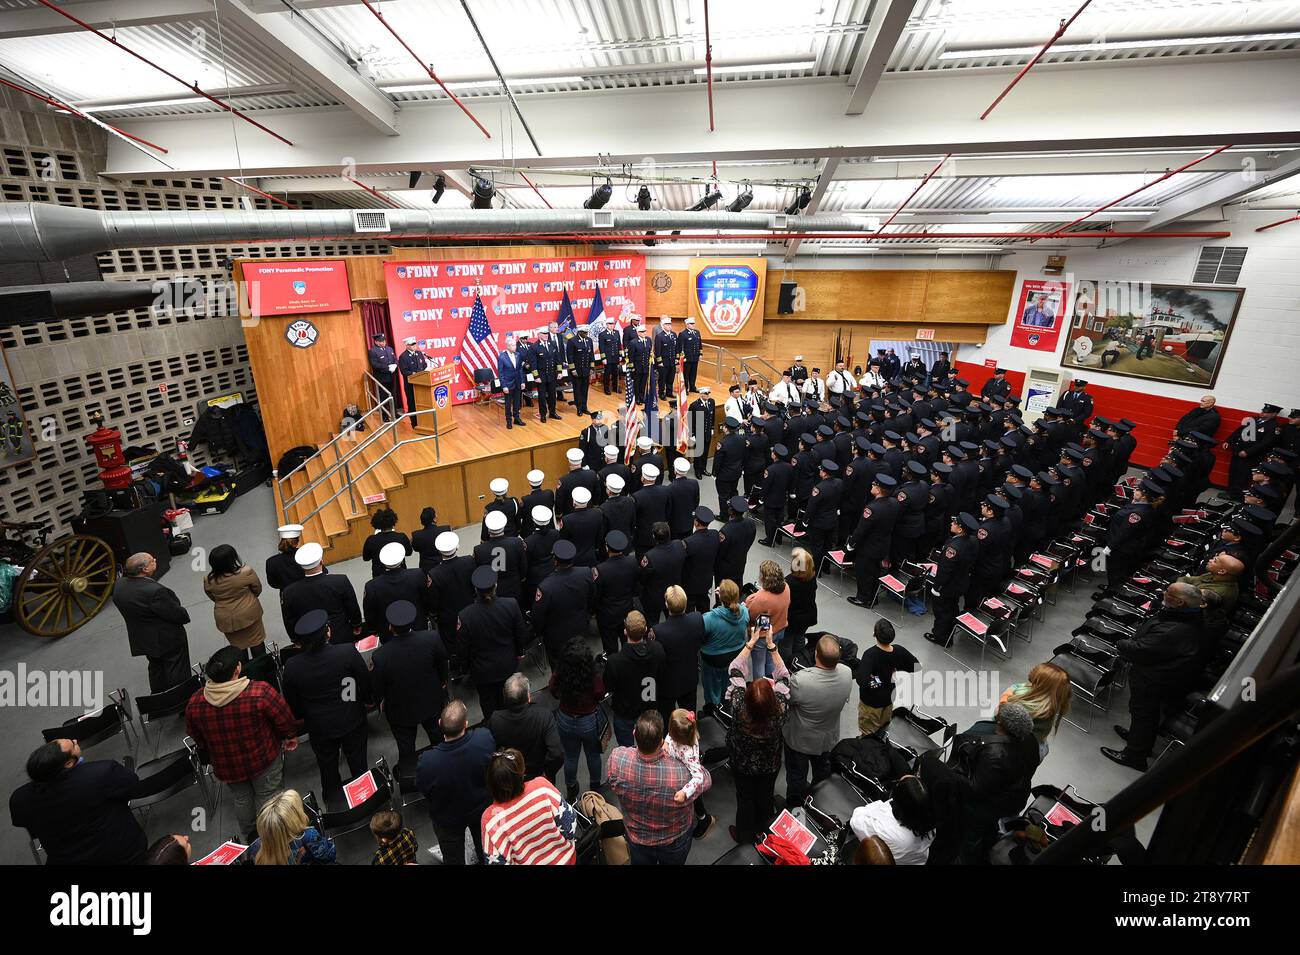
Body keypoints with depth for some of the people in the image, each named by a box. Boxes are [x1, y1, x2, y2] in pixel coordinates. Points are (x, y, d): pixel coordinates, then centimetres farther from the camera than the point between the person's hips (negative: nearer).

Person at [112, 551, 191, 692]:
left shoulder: (119, 585, -9)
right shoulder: (154, 591, -34)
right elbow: (177, 614, -25)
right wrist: (185, 615, -4)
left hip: (141, 640, 8)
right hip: (168, 639, -8)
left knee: (156, 669, 26)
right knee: (177, 675, 9)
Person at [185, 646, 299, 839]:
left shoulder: (194, 703, -21)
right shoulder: (261, 692, -34)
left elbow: (196, 737, -1)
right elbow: (285, 720, -19)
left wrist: (211, 754, 19)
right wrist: (290, 736, 3)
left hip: (226, 767, 3)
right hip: (264, 758, -3)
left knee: (240, 798, 28)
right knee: (266, 795, 21)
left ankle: (249, 835, 51)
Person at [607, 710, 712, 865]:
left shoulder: (617, 759, -36)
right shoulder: (683, 773, -42)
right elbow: (706, 780, -17)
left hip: (637, 839, 1)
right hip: (675, 841, -1)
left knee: (640, 862, 32)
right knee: (673, 862, 31)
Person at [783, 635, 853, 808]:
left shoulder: (801, 680, -44)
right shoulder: (846, 673, -28)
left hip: (799, 739, -4)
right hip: (828, 737, 4)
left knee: (797, 776, 24)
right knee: (823, 771, 33)